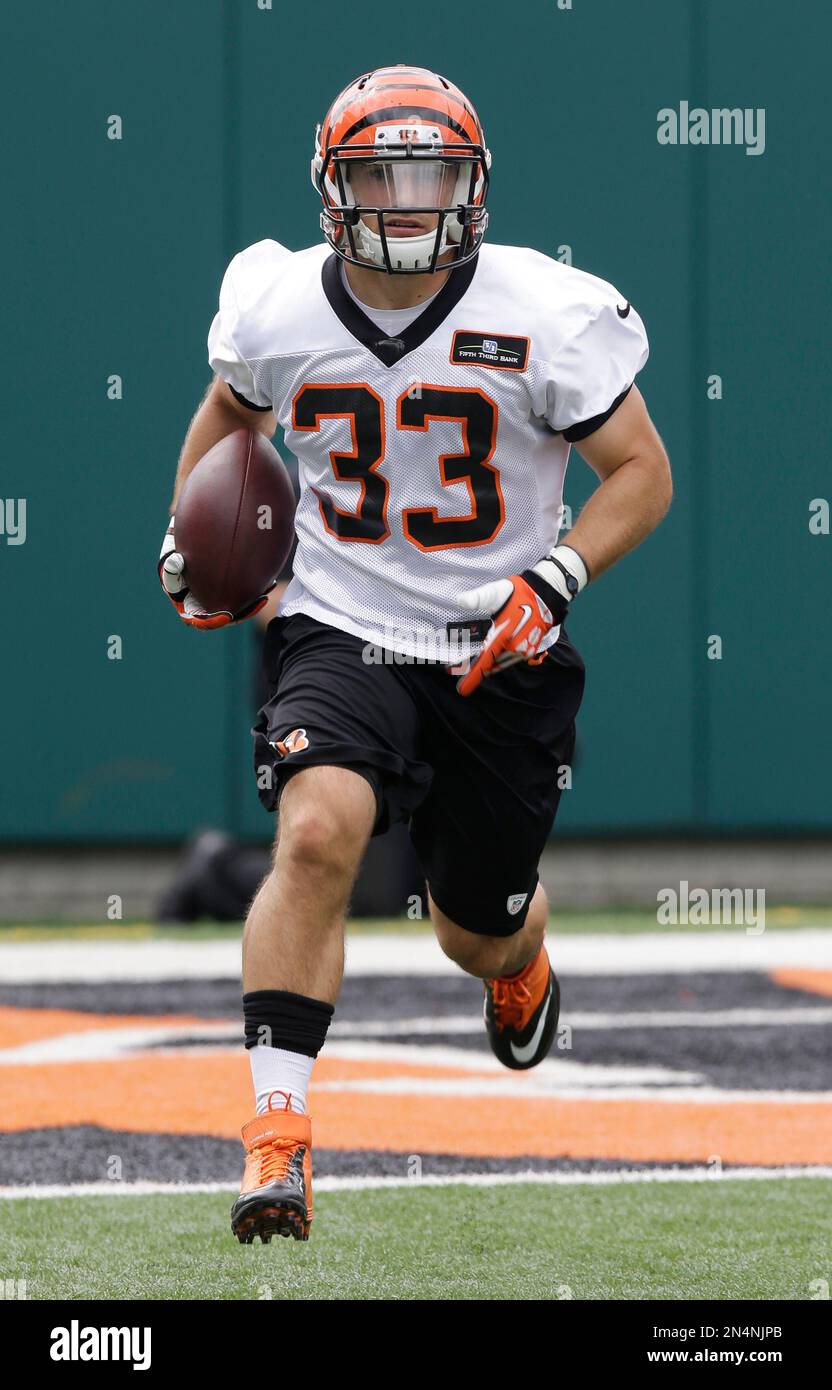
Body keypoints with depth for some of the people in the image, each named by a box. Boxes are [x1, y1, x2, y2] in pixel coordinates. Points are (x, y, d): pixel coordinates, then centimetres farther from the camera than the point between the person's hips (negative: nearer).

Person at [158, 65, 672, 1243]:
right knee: (318, 832, -30)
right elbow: (233, 408, 19)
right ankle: (277, 1132, -28)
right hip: (344, 632, 0)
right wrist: (190, 536, 8)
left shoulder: (546, 318, -13)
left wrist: (555, 579, -19)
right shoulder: (278, 312, -5)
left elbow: (642, 472, -5)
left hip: (499, 656, 0)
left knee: (477, 934, 15)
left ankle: (518, 956, 57)